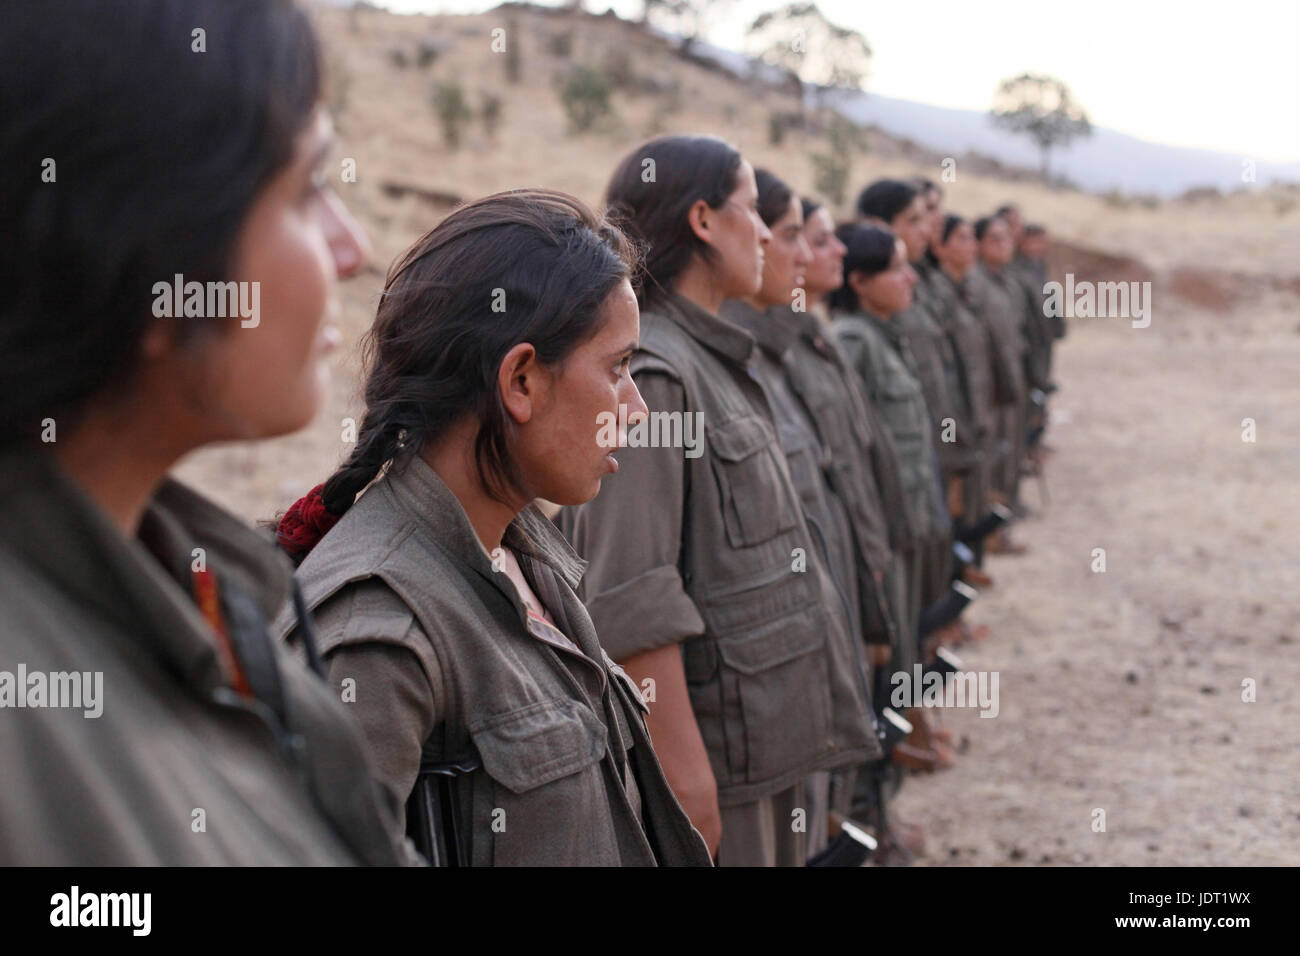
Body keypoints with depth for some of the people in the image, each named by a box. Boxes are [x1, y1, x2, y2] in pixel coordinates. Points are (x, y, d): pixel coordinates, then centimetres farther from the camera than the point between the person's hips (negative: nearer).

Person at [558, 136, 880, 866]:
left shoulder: (717, 361, 12)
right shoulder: (648, 372, -18)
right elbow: (633, 605, -22)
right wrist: (684, 773, -22)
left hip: (772, 735, 9)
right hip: (714, 751, -9)